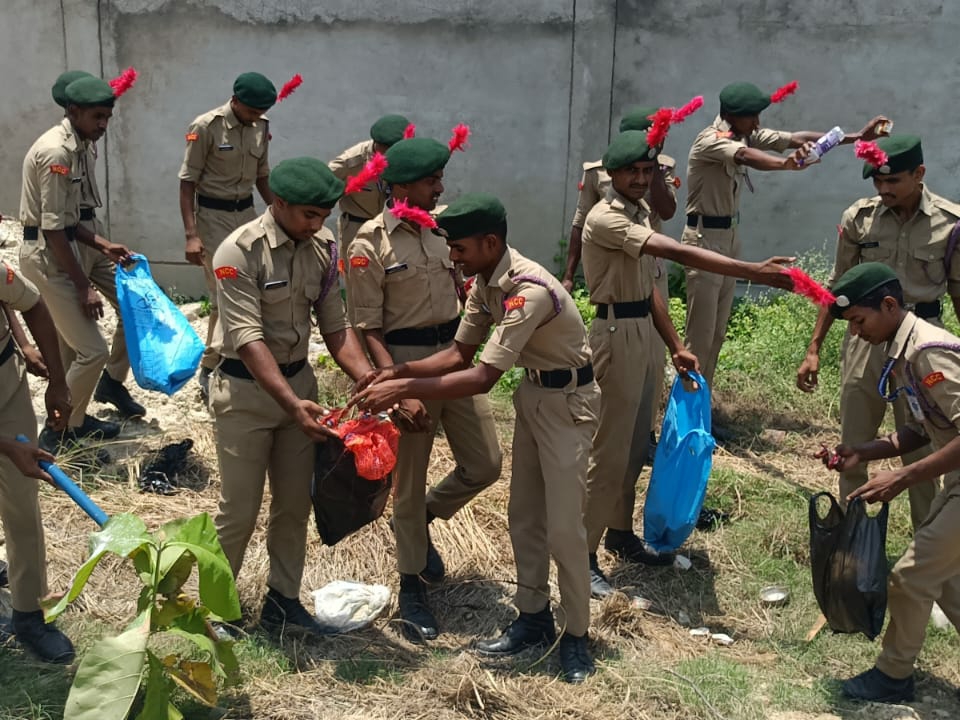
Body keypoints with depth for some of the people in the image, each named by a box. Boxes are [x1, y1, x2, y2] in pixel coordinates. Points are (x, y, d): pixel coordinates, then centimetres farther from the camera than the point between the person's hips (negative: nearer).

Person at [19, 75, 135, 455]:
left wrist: (102, 245, 8)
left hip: (55, 252, 10)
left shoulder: (71, 146, 8)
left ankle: (74, 419, 32)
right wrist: (84, 286, -20)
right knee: (93, 349, -6)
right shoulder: (56, 152, -22)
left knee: (70, 343, 19)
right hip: (46, 256, -10)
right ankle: (57, 433, 6)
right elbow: (52, 229, -23)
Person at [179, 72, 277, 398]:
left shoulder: (261, 127, 3)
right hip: (213, 216, -6)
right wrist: (191, 235, -17)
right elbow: (188, 182, -12)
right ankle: (209, 370, 7)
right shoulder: (206, 127, -14)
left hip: (247, 213, 6)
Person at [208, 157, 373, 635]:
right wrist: (292, 404, -36)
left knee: (295, 503, 13)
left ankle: (282, 600, 29)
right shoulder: (240, 252, -20)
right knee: (239, 509, 3)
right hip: (245, 388, -6)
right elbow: (248, 340, -26)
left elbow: (334, 325, 0)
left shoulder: (322, 247, -2)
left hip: (299, 379, 6)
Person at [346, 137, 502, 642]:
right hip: (407, 362, -5)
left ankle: (420, 520, 35)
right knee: (410, 480, 6)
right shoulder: (370, 244, -13)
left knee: (485, 464, 8)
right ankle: (411, 586, 24)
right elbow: (368, 329, -13)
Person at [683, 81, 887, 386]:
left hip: (730, 236, 9)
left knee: (718, 330, 12)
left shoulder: (746, 135, 5)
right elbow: (746, 158, -42)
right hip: (704, 237, -9)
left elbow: (794, 138, -1)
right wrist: (786, 164, -62)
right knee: (700, 332, -7)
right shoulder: (710, 140, -20)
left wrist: (856, 136, -10)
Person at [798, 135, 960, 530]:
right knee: (853, 449, 11)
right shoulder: (858, 217, -4)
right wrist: (814, 348, 4)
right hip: (864, 338, 2)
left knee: (921, 453, 7)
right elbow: (838, 286, 6)